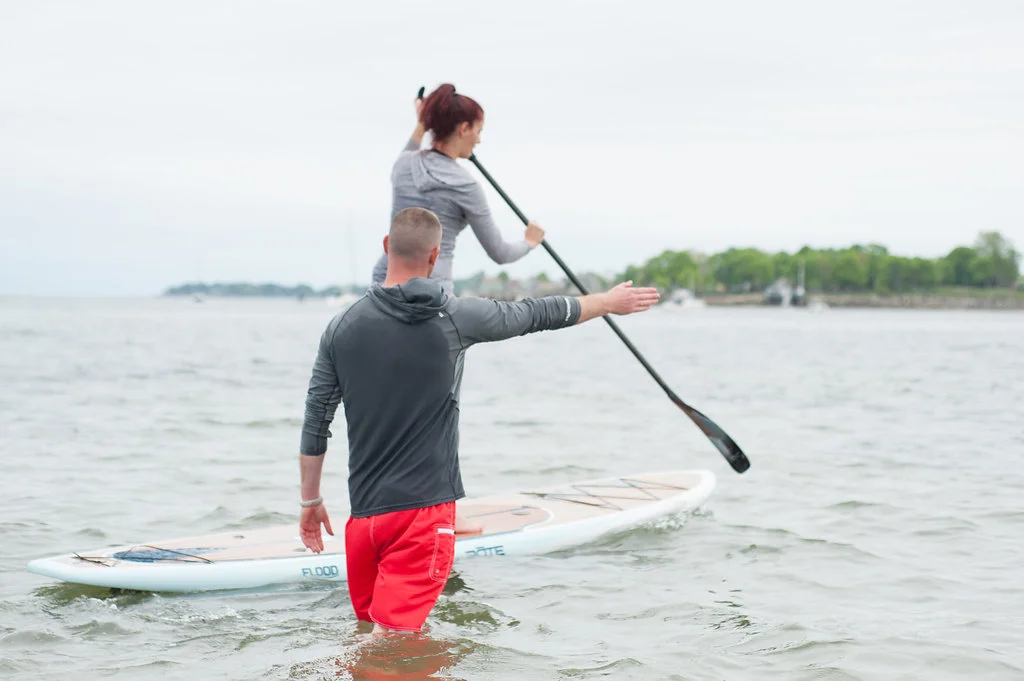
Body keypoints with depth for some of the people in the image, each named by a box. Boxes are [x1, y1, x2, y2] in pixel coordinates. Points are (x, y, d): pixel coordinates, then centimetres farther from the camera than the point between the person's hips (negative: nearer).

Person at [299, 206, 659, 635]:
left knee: (371, 627, 20)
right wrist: (610, 301, 25)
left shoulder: (343, 327, 3)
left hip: (364, 514, 4)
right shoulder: (454, 318, -6)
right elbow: (538, 314, 8)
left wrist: (310, 502, 19)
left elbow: (315, 420, 7)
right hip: (424, 508, -4)